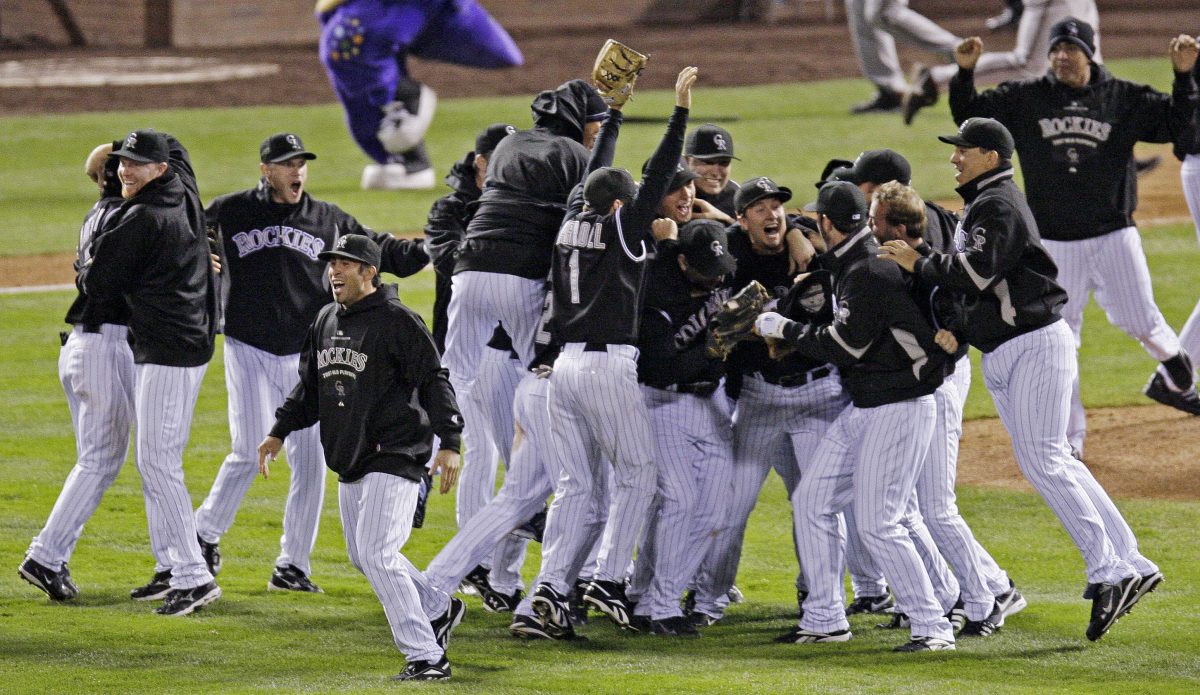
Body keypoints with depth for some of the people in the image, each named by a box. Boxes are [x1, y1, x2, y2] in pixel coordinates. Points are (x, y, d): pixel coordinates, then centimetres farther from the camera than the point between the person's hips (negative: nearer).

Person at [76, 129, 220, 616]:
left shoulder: (141, 220, -17)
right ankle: (169, 568, 20)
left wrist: (85, 267, 11)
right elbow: (172, 148, 33)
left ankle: (195, 577, -16)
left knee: (157, 462, -12)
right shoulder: (185, 193, 8)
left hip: (168, 354, -10)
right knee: (153, 462, 16)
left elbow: (99, 286, -10)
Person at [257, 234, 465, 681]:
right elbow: (309, 388, 24)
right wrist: (279, 431, 16)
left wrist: (449, 443, -22)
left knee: (377, 555, -18)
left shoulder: (397, 321, -12)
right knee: (361, 556, 16)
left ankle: (427, 657, -15)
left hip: (394, 456, -9)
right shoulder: (326, 322, 12)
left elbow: (434, 382, -15)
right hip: (349, 461, 9)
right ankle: (438, 608, 35)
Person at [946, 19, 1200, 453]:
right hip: (1055, 245, 1)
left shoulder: (1124, 99, 1)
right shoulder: (1024, 99, 2)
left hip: (1113, 237, -1)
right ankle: (1070, 441, 10)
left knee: (1138, 322, -1)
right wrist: (965, 72, -15)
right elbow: (969, 114, 1)